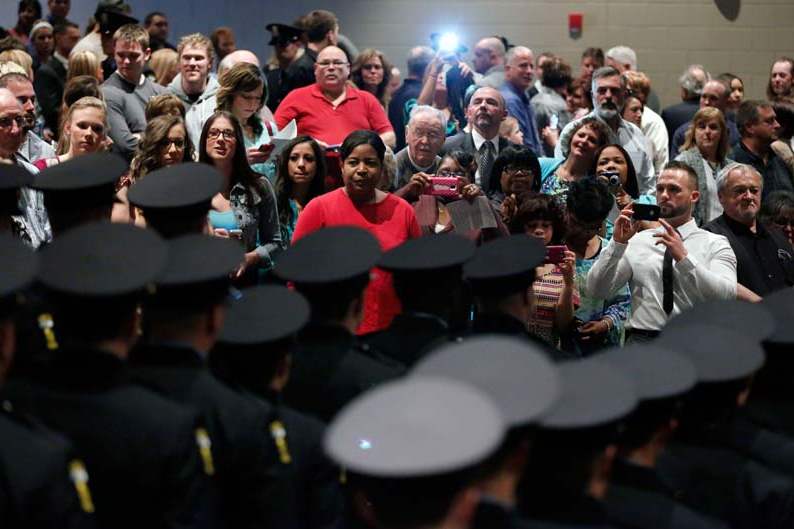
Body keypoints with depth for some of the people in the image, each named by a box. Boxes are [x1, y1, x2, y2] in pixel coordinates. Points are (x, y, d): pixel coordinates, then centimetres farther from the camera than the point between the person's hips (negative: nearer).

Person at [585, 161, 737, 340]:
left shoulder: (715, 244, 9)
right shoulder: (638, 241, 15)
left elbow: (727, 297, -8)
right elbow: (594, 291, 7)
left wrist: (683, 257, -17)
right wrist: (618, 243, -5)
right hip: (643, 339, 0)